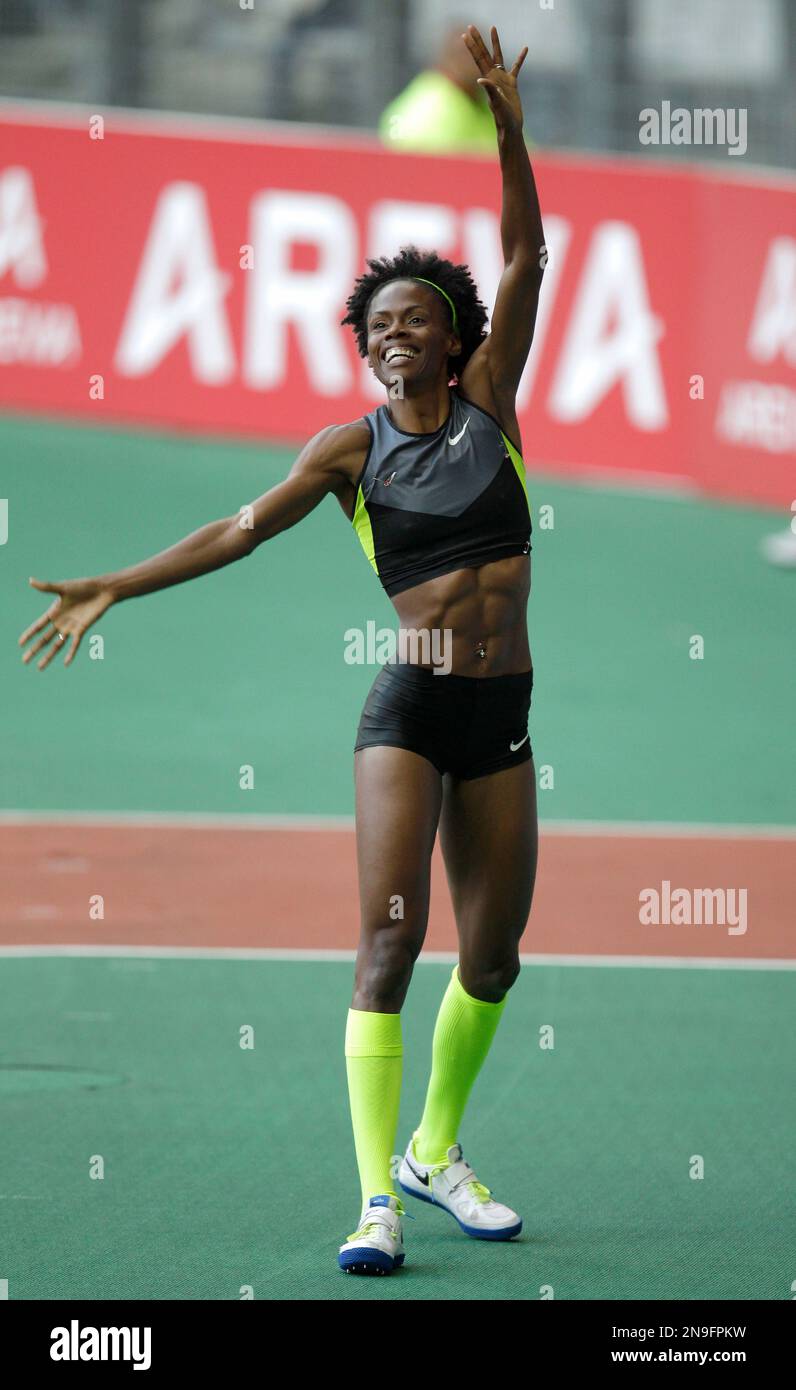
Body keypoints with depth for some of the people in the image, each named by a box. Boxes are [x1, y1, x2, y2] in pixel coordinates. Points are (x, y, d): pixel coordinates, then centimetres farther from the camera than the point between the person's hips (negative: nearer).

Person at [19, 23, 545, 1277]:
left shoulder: (488, 403, 7)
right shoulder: (354, 447, 2)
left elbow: (526, 259, 1)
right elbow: (246, 528, -4)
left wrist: (508, 127, -8)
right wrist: (114, 588, -13)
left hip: (503, 719, 3)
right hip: (411, 708, -3)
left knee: (493, 957, 8)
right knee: (390, 942, -13)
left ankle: (436, 1153, 28)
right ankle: (378, 1198, -15)